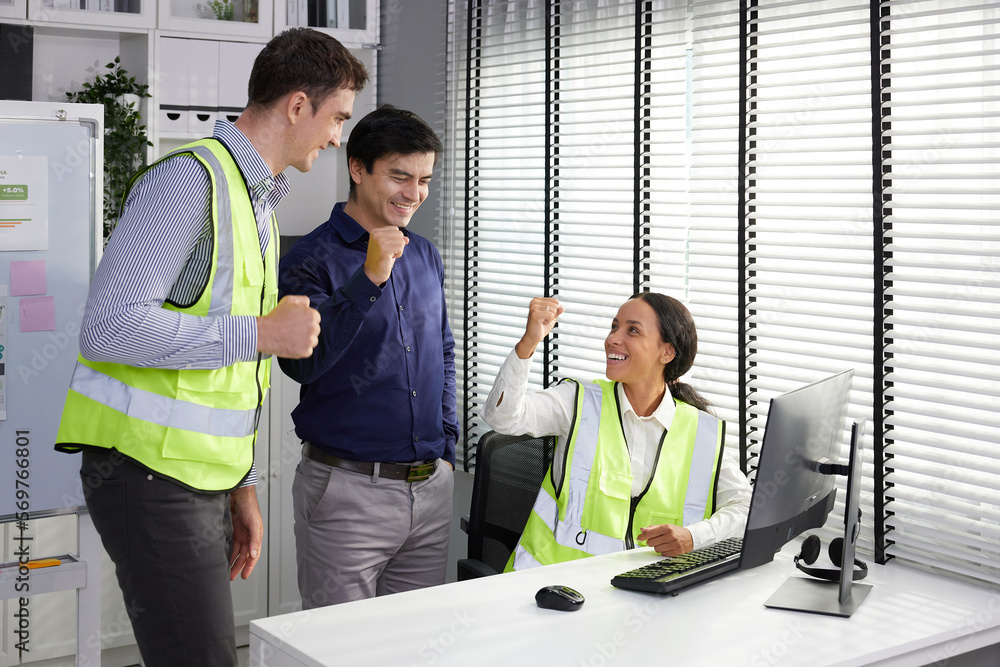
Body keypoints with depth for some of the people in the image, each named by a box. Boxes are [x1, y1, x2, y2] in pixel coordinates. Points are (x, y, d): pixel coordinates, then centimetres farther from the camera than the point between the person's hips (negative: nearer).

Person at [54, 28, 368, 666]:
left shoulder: (258, 200, 19)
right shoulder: (190, 178, -13)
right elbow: (109, 326, -23)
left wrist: (241, 484, 21)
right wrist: (261, 334, -19)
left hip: (202, 477, 9)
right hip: (149, 471, -9)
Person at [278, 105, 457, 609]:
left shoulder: (425, 255, 12)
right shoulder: (313, 259, -8)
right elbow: (301, 362, -21)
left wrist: (445, 445, 14)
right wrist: (369, 279, -27)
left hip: (431, 486, 6)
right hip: (347, 487, -6)